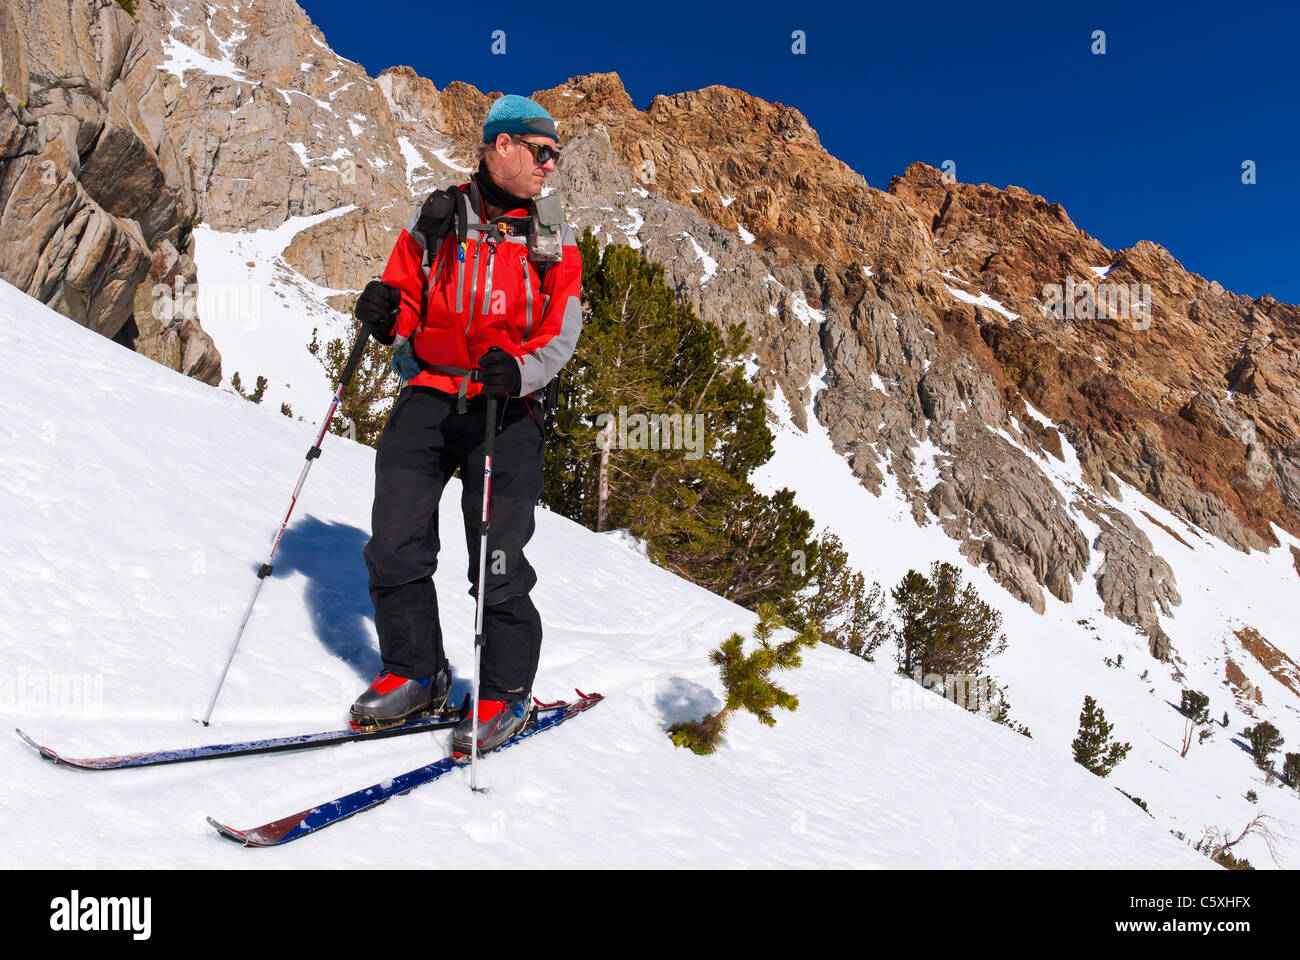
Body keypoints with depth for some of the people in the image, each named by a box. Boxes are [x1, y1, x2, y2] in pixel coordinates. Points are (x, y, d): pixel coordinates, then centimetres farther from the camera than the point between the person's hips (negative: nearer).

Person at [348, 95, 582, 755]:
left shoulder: (553, 240, 11)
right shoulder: (435, 218, 11)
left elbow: (562, 330, 1)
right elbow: (404, 295, 13)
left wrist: (518, 370, -19)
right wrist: (384, 309, -13)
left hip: (505, 409, -1)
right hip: (427, 397, 2)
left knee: (497, 562, -6)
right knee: (395, 547, -2)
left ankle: (506, 693, 12)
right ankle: (414, 675, 17)